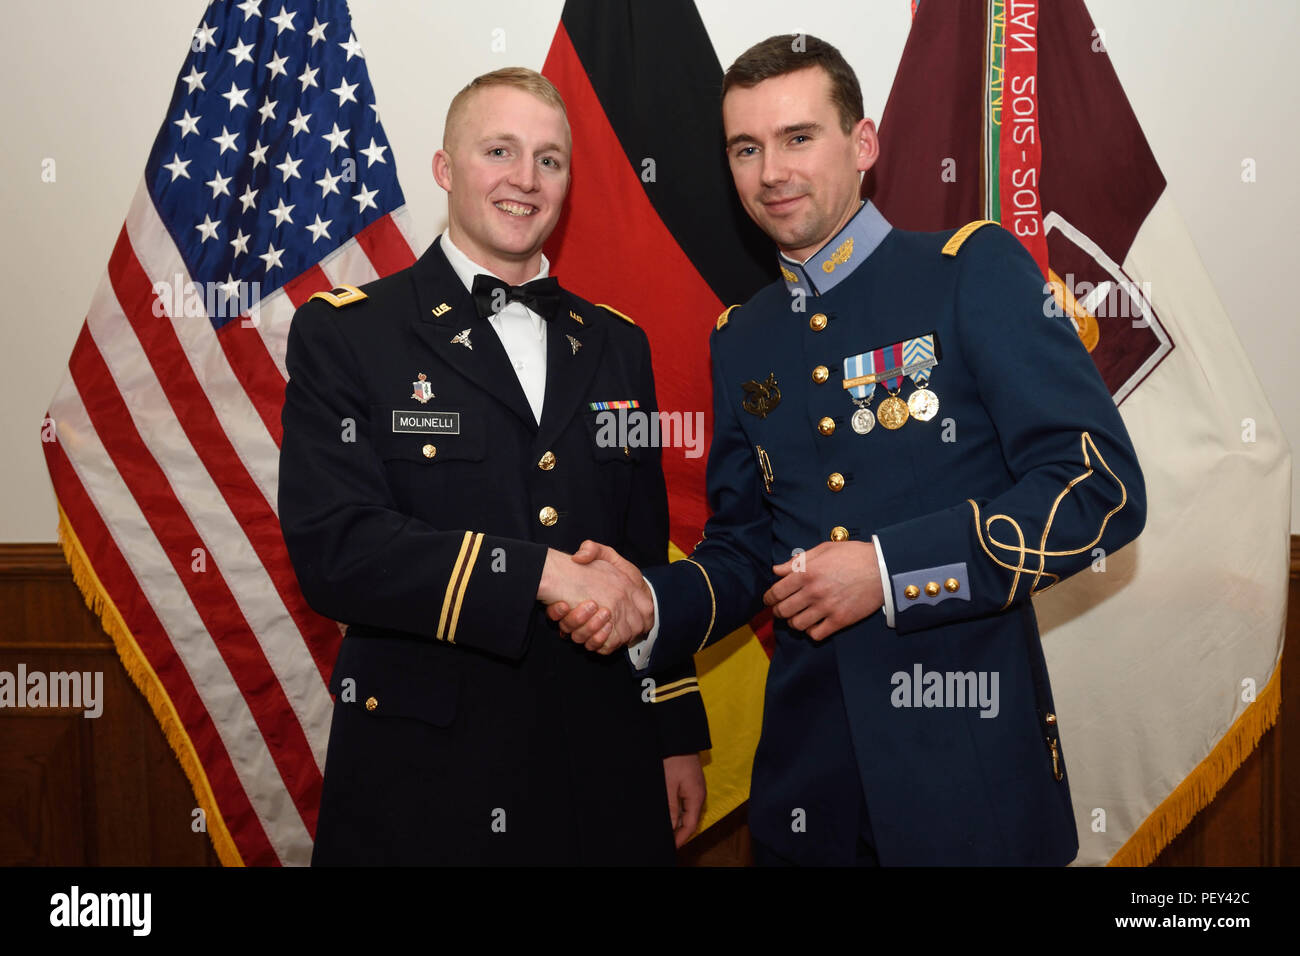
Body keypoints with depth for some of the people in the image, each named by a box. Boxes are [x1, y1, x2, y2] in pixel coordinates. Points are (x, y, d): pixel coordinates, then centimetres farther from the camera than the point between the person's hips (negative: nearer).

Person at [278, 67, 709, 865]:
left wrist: (678, 734, 11)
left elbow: (647, 558, 12)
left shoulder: (617, 346, 10)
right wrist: (539, 573, -20)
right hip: (423, 778, -3)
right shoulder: (343, 334, -3)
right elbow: (332, 547, -15)